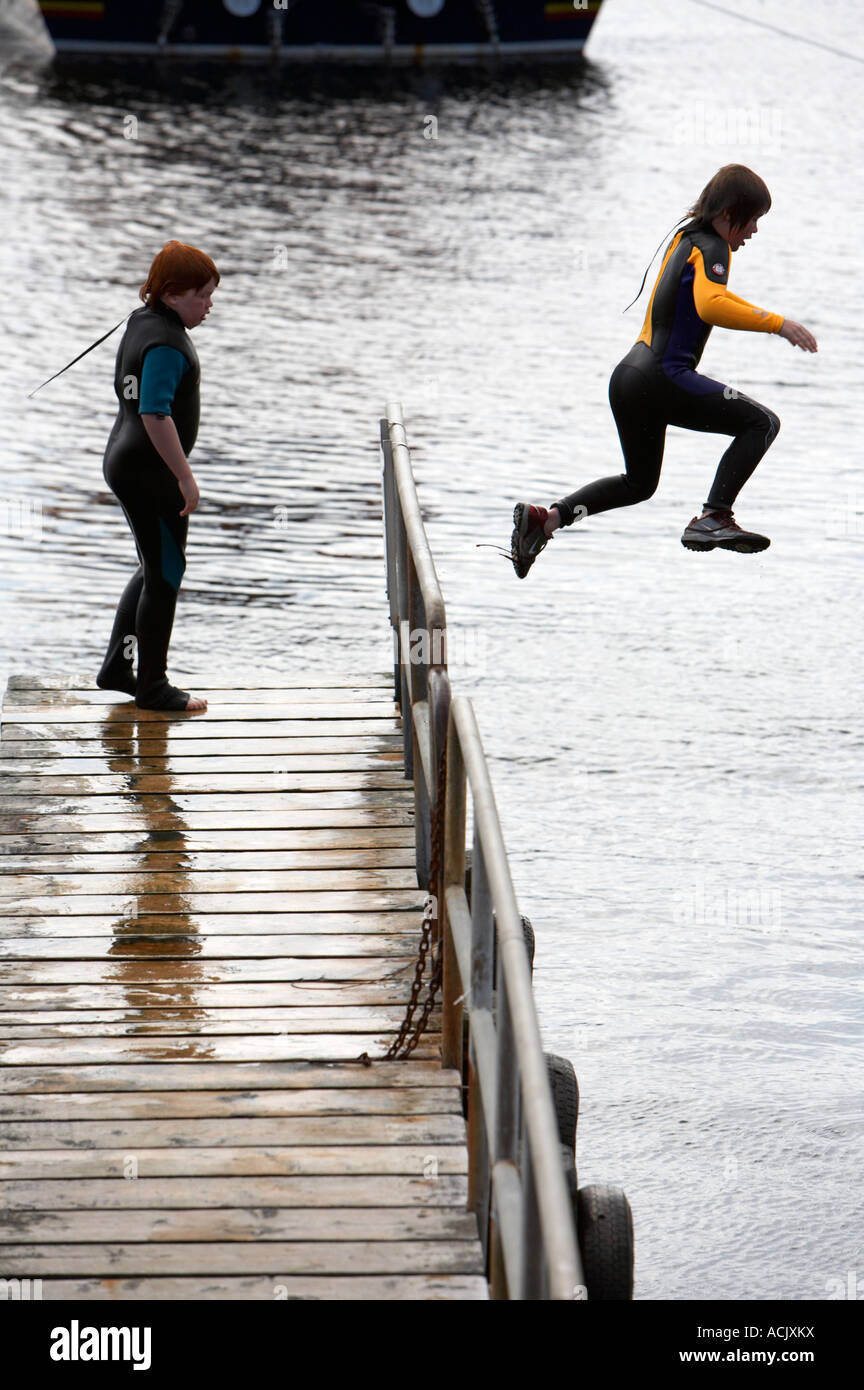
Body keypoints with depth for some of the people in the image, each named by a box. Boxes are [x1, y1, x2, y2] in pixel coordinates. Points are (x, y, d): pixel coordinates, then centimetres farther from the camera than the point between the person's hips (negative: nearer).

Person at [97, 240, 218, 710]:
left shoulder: (140, 323, 11)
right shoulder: (165, 342, -20)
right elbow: (155, 414, -28)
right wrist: (186, 477, -24)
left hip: (123, 461, 10)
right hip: (150, 471, -10)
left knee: (155, 569, 20)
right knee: (165, 575, 0)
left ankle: (116, 667, 25)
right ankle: (152, 687, 9)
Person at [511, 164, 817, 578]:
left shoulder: (684, 238, 20)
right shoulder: (712, 248, -9)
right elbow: (710, 307, -28)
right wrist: (776, 323, -27)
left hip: (626, 377, 10)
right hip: (662, 379, -10)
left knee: (639, 483, 26)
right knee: (762, 422, -6)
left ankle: (545, 518, 13)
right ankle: (713, 519, -18)